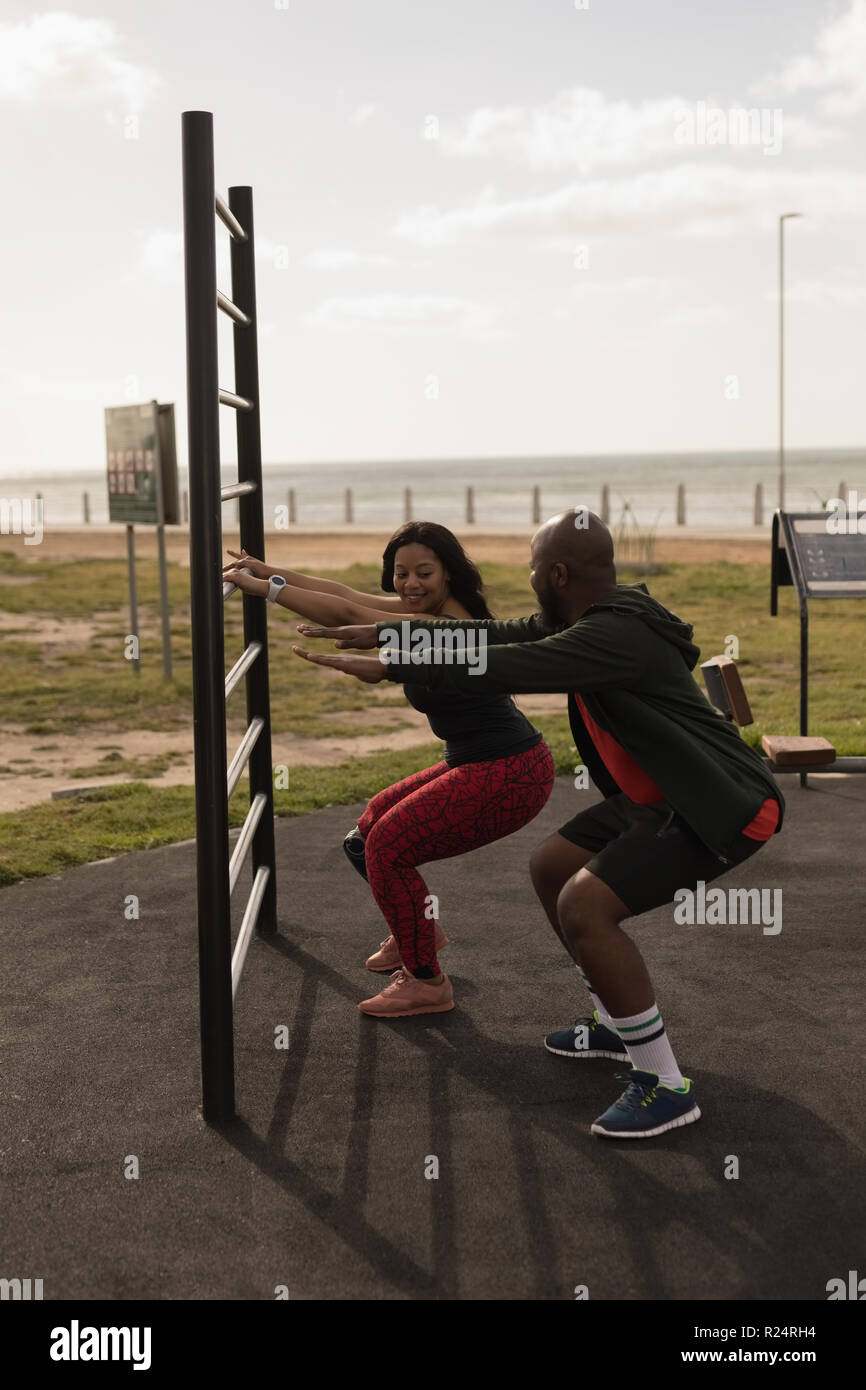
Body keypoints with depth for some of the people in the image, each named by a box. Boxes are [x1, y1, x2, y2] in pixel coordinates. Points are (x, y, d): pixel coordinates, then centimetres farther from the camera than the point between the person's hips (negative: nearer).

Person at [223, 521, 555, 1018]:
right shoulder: (427, 611, 5)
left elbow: (344, 615, -26)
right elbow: (346, 594, 10)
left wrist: (267, 587, -21)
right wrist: (269, 570, 9)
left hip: (508, 776, -10)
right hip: (481, 765, 10)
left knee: (387, 846, -8)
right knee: (375, 823, 18)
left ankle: (428, 984, 3)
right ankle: (418, 932, 37)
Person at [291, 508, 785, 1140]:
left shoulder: (617, 636, -26)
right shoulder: (587, 621, 5)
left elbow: (502, 668, -29)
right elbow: (494, 637, 11)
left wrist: (390, 667, -19)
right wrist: (385, 634, 12)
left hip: (721, 807, -11)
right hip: (661, 797, 11)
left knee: (584, 906, -21)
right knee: (552, 868, 16)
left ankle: (666, 1086, -10)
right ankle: (618, 1024, 31)